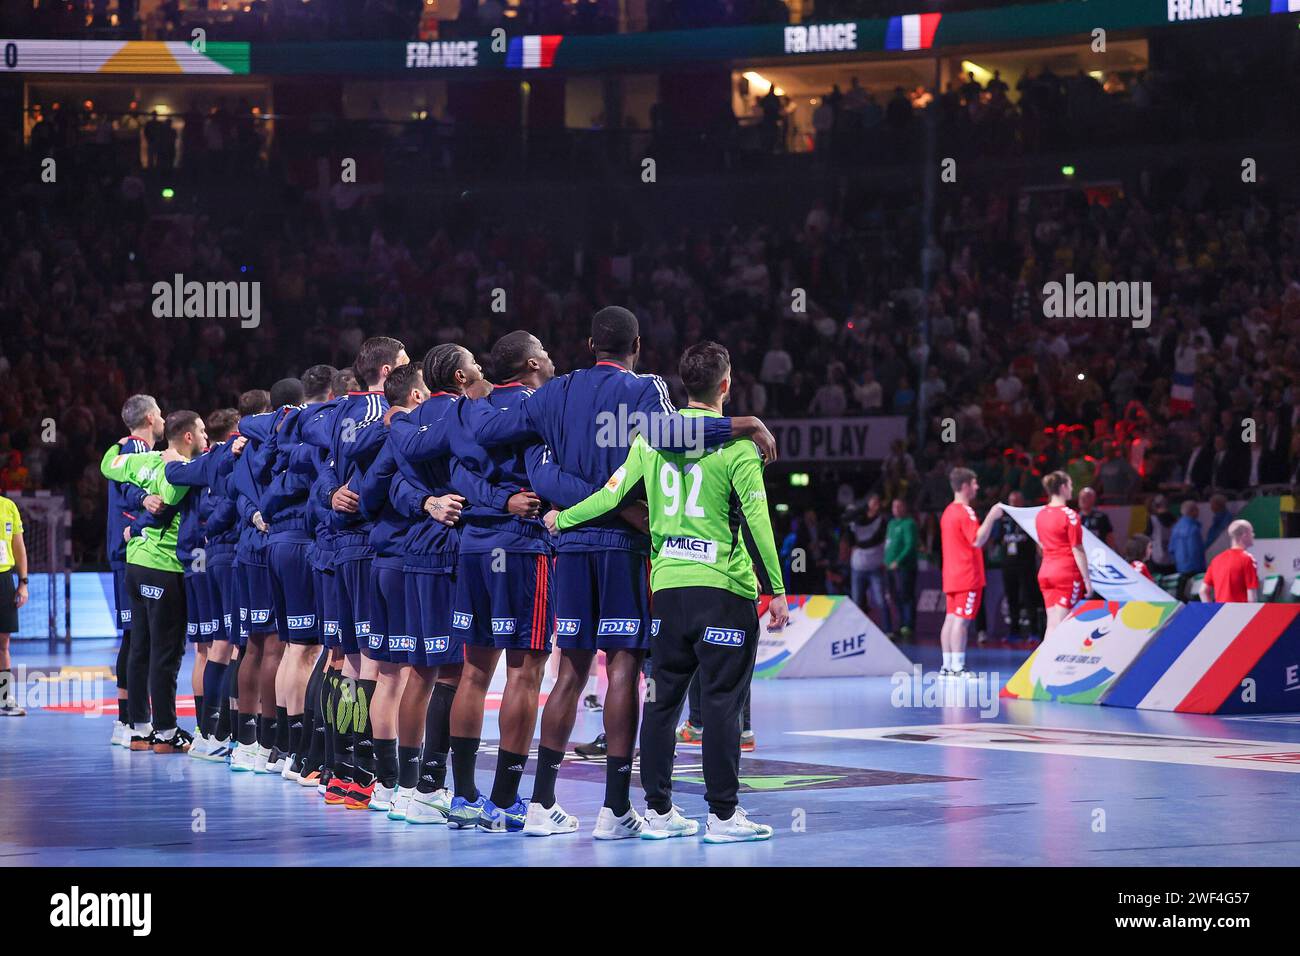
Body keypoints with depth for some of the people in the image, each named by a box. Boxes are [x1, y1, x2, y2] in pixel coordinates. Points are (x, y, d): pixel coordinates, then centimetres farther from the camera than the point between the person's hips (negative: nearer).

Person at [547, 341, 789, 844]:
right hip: (725, 588, -5)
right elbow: (756, 519, -10)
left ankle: (657, 810, 13)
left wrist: (561, 520, 20)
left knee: (663, 699, 10)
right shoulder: (735, 442, -7)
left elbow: (612, 495, 4)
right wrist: (777, 589, -7)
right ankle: (722, 813, 0)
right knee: (721, 702, -2)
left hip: (667, 585, 5)